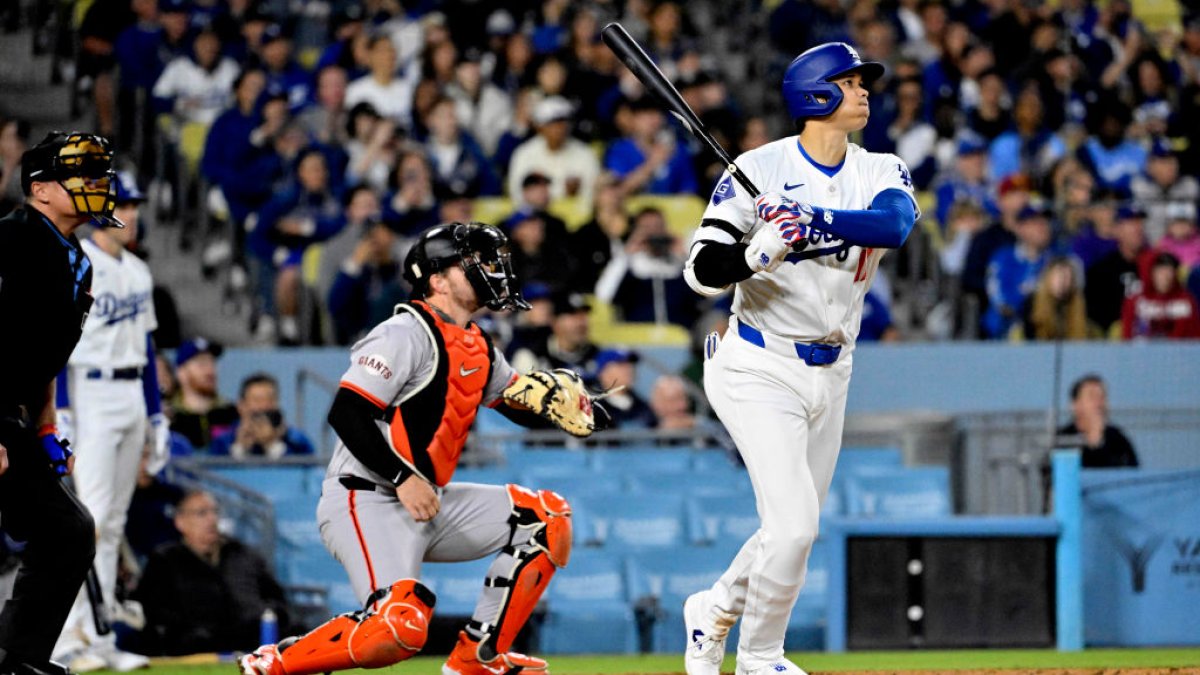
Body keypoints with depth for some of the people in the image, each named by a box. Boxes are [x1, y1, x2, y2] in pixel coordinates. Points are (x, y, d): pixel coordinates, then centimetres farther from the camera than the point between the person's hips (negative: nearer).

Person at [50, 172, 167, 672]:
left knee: (113, 523, 8)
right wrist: (60, 414, -20)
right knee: (89, 515, -14)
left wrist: (157, 414, 17)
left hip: (132, 398, 8)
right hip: (90, 395, -8)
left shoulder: (137, 272, 16)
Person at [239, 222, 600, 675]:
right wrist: (403, 479, -23)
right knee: (399, 625, -30)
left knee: (546, 520, 6)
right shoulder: (408, 335, -13)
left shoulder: (478, 349, 14)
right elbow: (346, 414, -20)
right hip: (367, 504, -9)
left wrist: (552, 400, 0)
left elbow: (522, 405, 23)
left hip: (427, 504, 9)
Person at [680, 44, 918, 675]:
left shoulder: (882, 173, 3)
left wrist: (816, 220, -35)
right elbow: (702, 270, -13)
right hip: (761, 368, -6)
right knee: (795, 525, -15)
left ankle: (715, 609, 39)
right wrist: (756, 254, -33)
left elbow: (895, 223, -21)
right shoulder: (760, 169, -11)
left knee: (795, 527, 13)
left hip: (830, 374, 6)